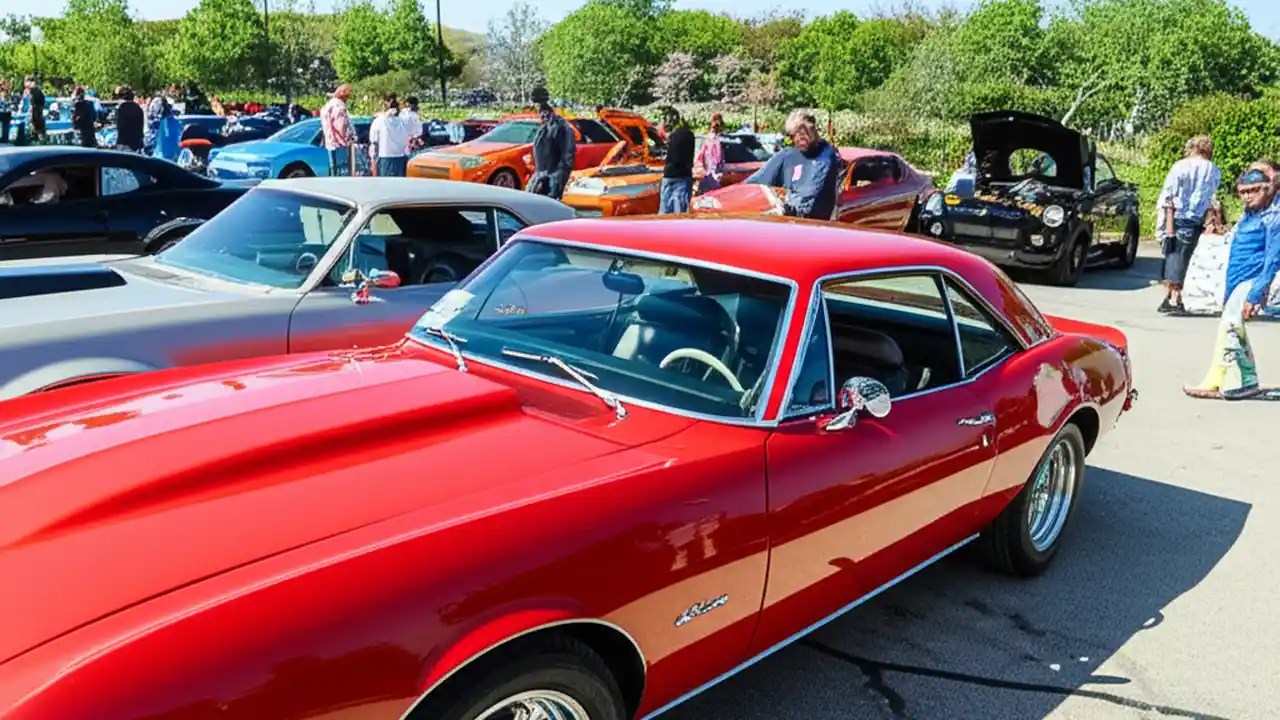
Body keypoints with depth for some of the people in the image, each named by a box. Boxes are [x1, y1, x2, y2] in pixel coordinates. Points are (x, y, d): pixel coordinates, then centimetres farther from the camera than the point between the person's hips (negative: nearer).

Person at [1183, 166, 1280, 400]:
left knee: (1228, 328, -11)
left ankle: (1216, 384, -6)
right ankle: (1247, 382, 22)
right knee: (1235, 330, 13)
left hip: (1252, 282, -9)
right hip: (1238, 282, 9)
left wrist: (1255, 295, -21)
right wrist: (1229, 290, 18)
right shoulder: (1248, 215, 15)